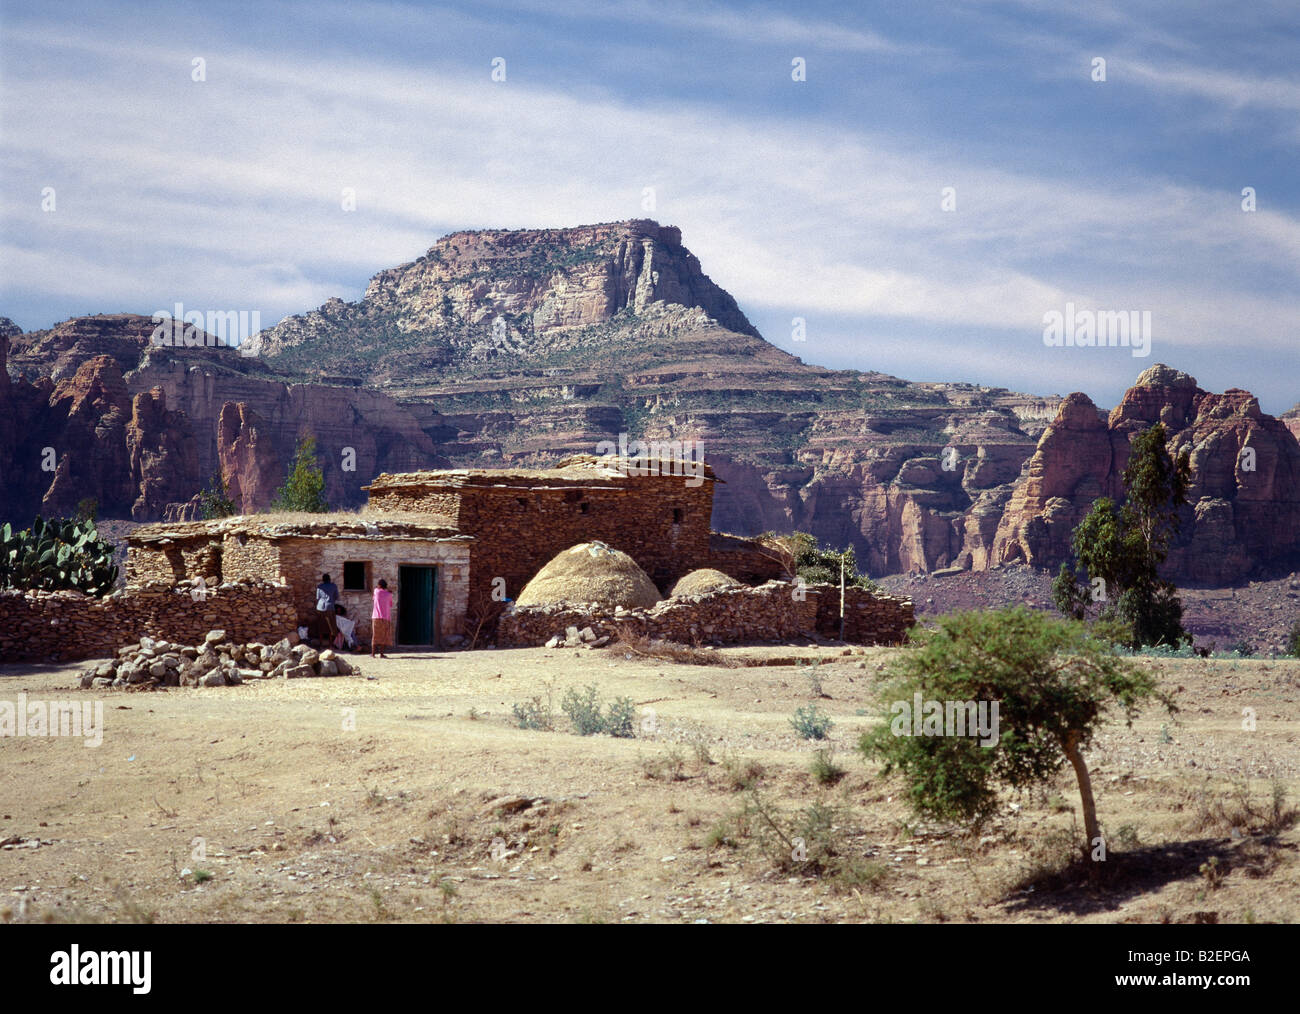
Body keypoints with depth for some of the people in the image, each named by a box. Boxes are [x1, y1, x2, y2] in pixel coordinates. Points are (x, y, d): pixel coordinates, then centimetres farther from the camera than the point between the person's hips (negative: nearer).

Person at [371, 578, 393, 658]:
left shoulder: (376, 591, 3)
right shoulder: (389, 594, 3)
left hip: (376, 617, 1)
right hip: (386, 618, -1)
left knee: (375, 636, 7)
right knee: (383, 636, 3)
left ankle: (373, 653, 4)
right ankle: (381, 653, -3)